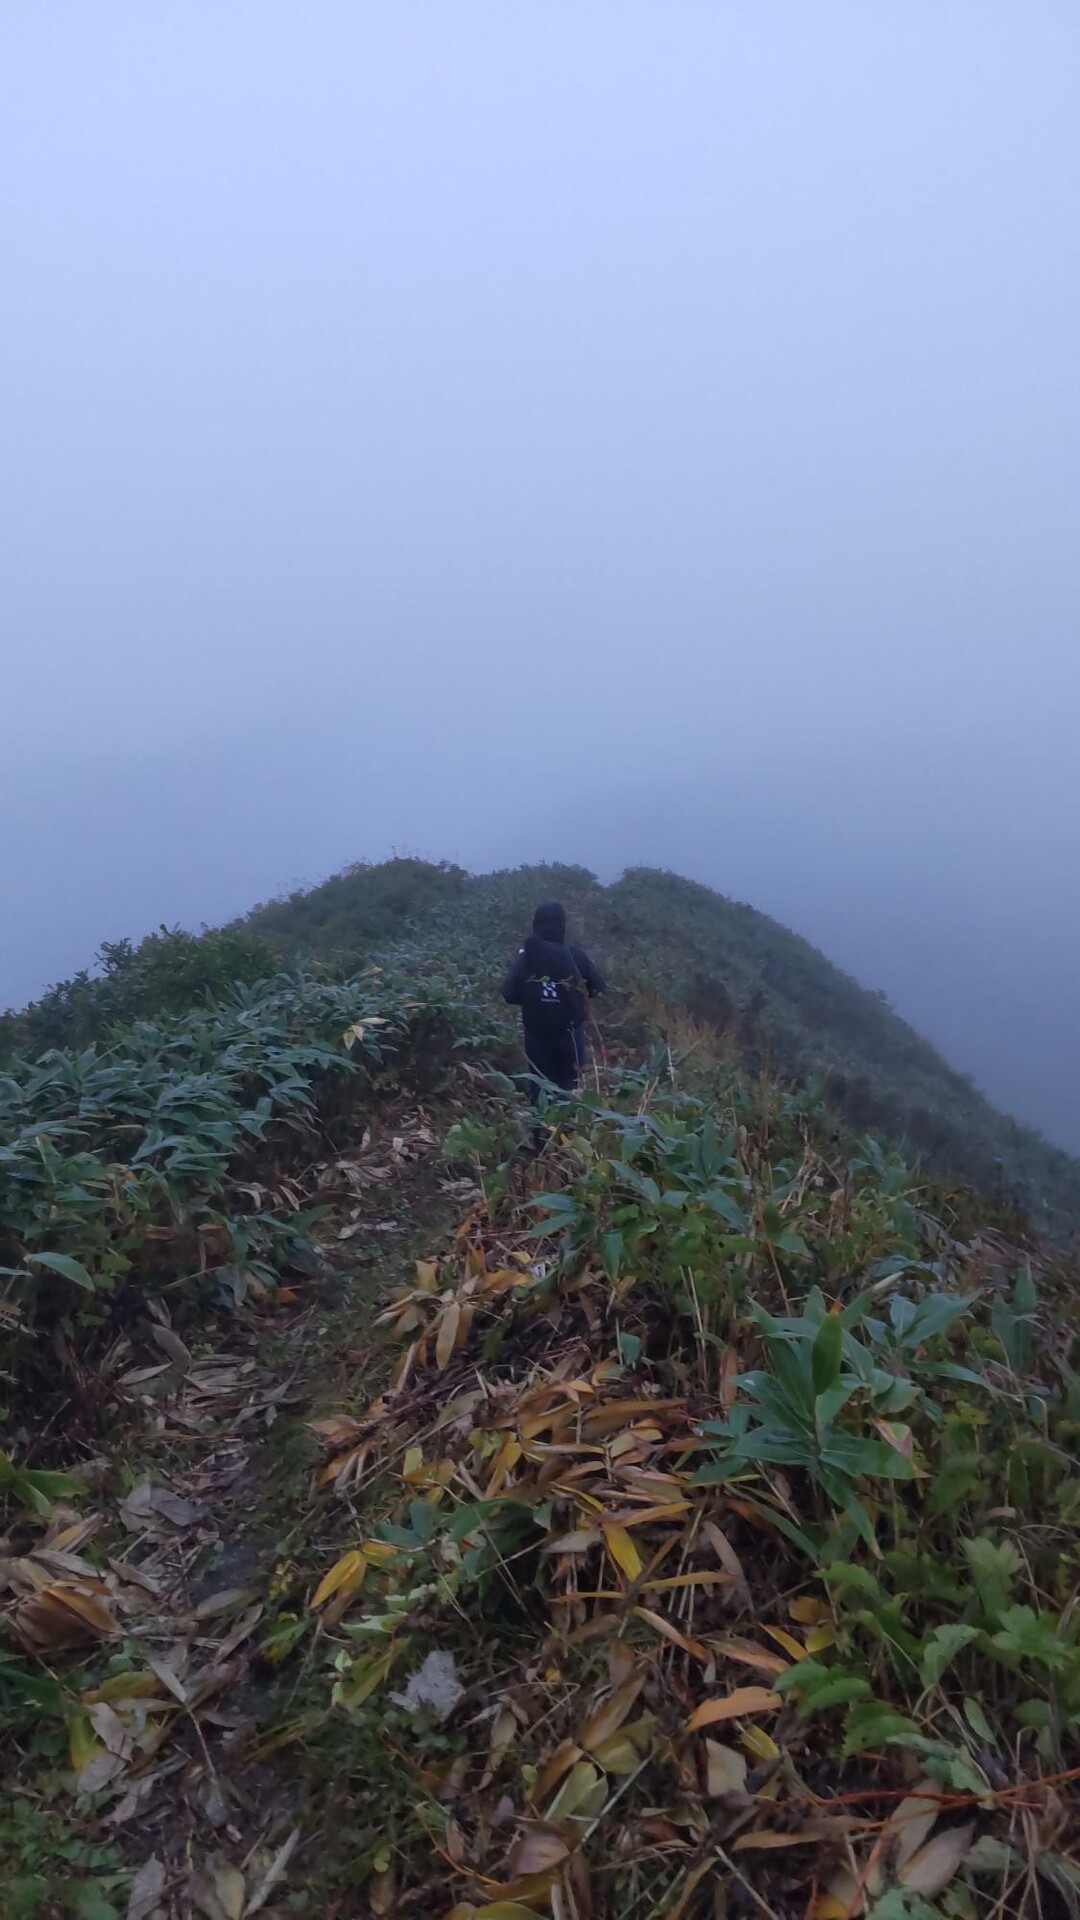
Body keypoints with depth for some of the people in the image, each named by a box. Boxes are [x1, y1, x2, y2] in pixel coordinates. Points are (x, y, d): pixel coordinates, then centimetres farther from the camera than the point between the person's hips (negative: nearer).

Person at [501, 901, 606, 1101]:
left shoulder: (524, 956, -11)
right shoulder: (575, 955, -14)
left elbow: (509, 995, -8)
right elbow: (598, 986, -5)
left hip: (536, 1032, 1)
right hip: (569, 1031, -1)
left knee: (540, 1083, 16)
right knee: (568, 1083, 14)